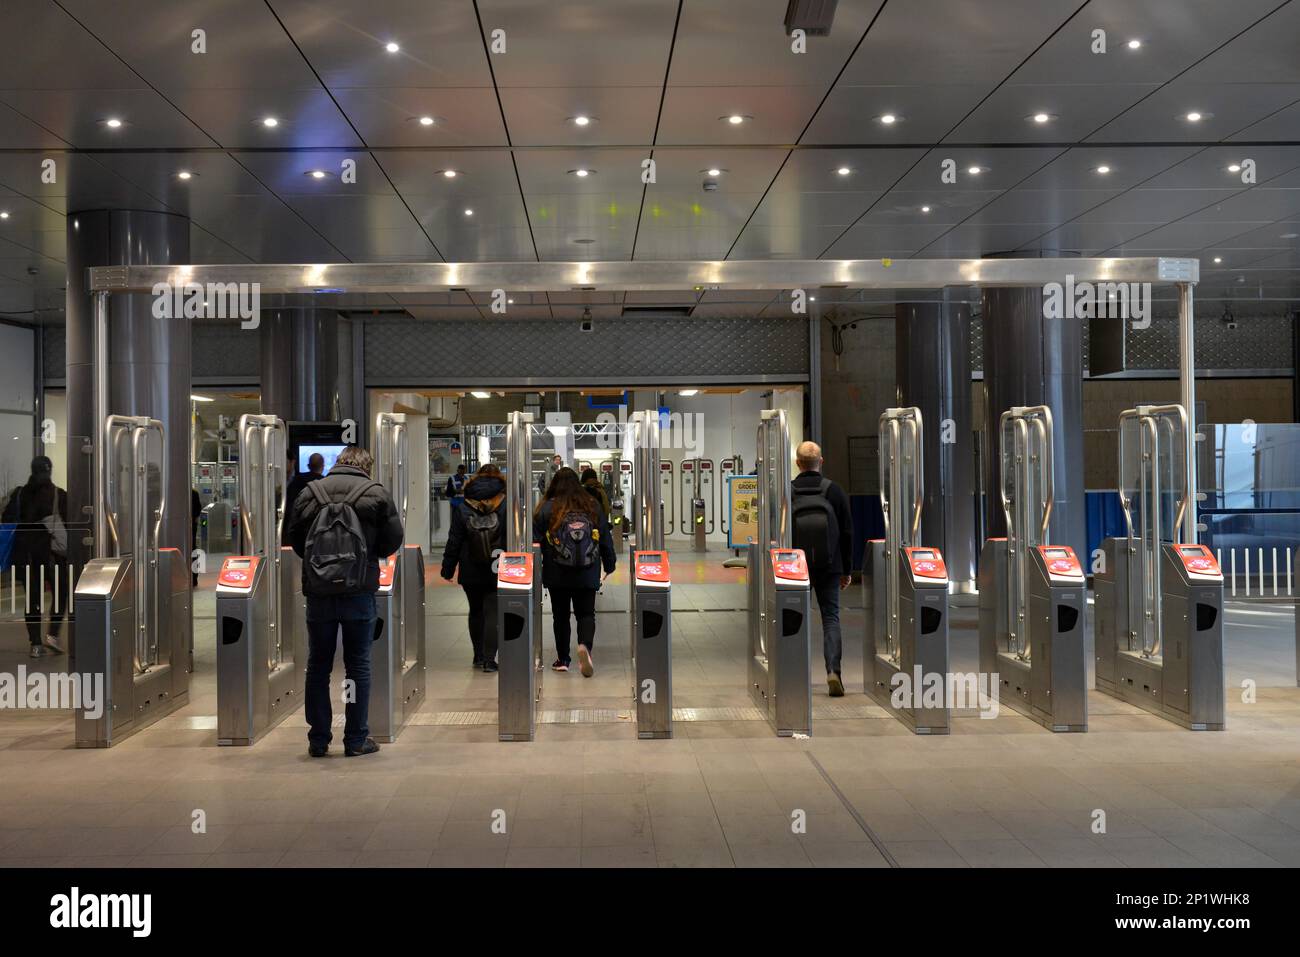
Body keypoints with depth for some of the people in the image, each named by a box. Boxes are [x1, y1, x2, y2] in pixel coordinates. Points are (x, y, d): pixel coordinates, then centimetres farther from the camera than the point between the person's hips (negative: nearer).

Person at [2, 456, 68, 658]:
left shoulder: (19, 495, 5)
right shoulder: (59, 496, -6)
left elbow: (7, 523, 6)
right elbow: (68, 526, -8)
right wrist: (70, 551, 2)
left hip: (25, 554, 3)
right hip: (51, 553, -3)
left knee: (32, 597, 8)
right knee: (61, 593, 11)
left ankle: (36, 643, 6)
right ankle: (52, 634, -3)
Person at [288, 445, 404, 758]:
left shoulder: (310, 492, 3)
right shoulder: (376, 494, -1)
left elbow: (295, 539, 9)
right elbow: (393, 541, 1)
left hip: (318, 594, 2)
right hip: (359, 592, -2)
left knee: (318, 667, 11)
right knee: (358, 666, 7)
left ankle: (318, 740, 16)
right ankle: (356, 740, 11)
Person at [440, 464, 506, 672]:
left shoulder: (463, 509, -1)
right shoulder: (506, 507, -5)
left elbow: (454, 542, 1)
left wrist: (448, 568, 7)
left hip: (470, 572, 2)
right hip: (497, 571, -2)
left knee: (476, 612, 16)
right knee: (492, 614, 1)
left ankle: (479, 655, 23)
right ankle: (489, 659, -5)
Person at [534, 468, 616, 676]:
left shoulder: (547, 508, -3)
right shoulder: (593, 507, 3)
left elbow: (535, 540, -3)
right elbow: (606, 540, 8)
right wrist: (609, 565, 17)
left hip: (557, 575, -1)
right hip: (588, 575, 1)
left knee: (560, 615, 11)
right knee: (586, 614, 6)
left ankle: (563, 659, 17)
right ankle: (585, 645, -20)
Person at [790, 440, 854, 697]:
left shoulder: (786, 493, -5)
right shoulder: (834, 491, -2)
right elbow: (847, 532, 1)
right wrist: (847, 570, 9)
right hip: (829, 567, 0)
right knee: (831, 617, 5)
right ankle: (833, 671, -10)